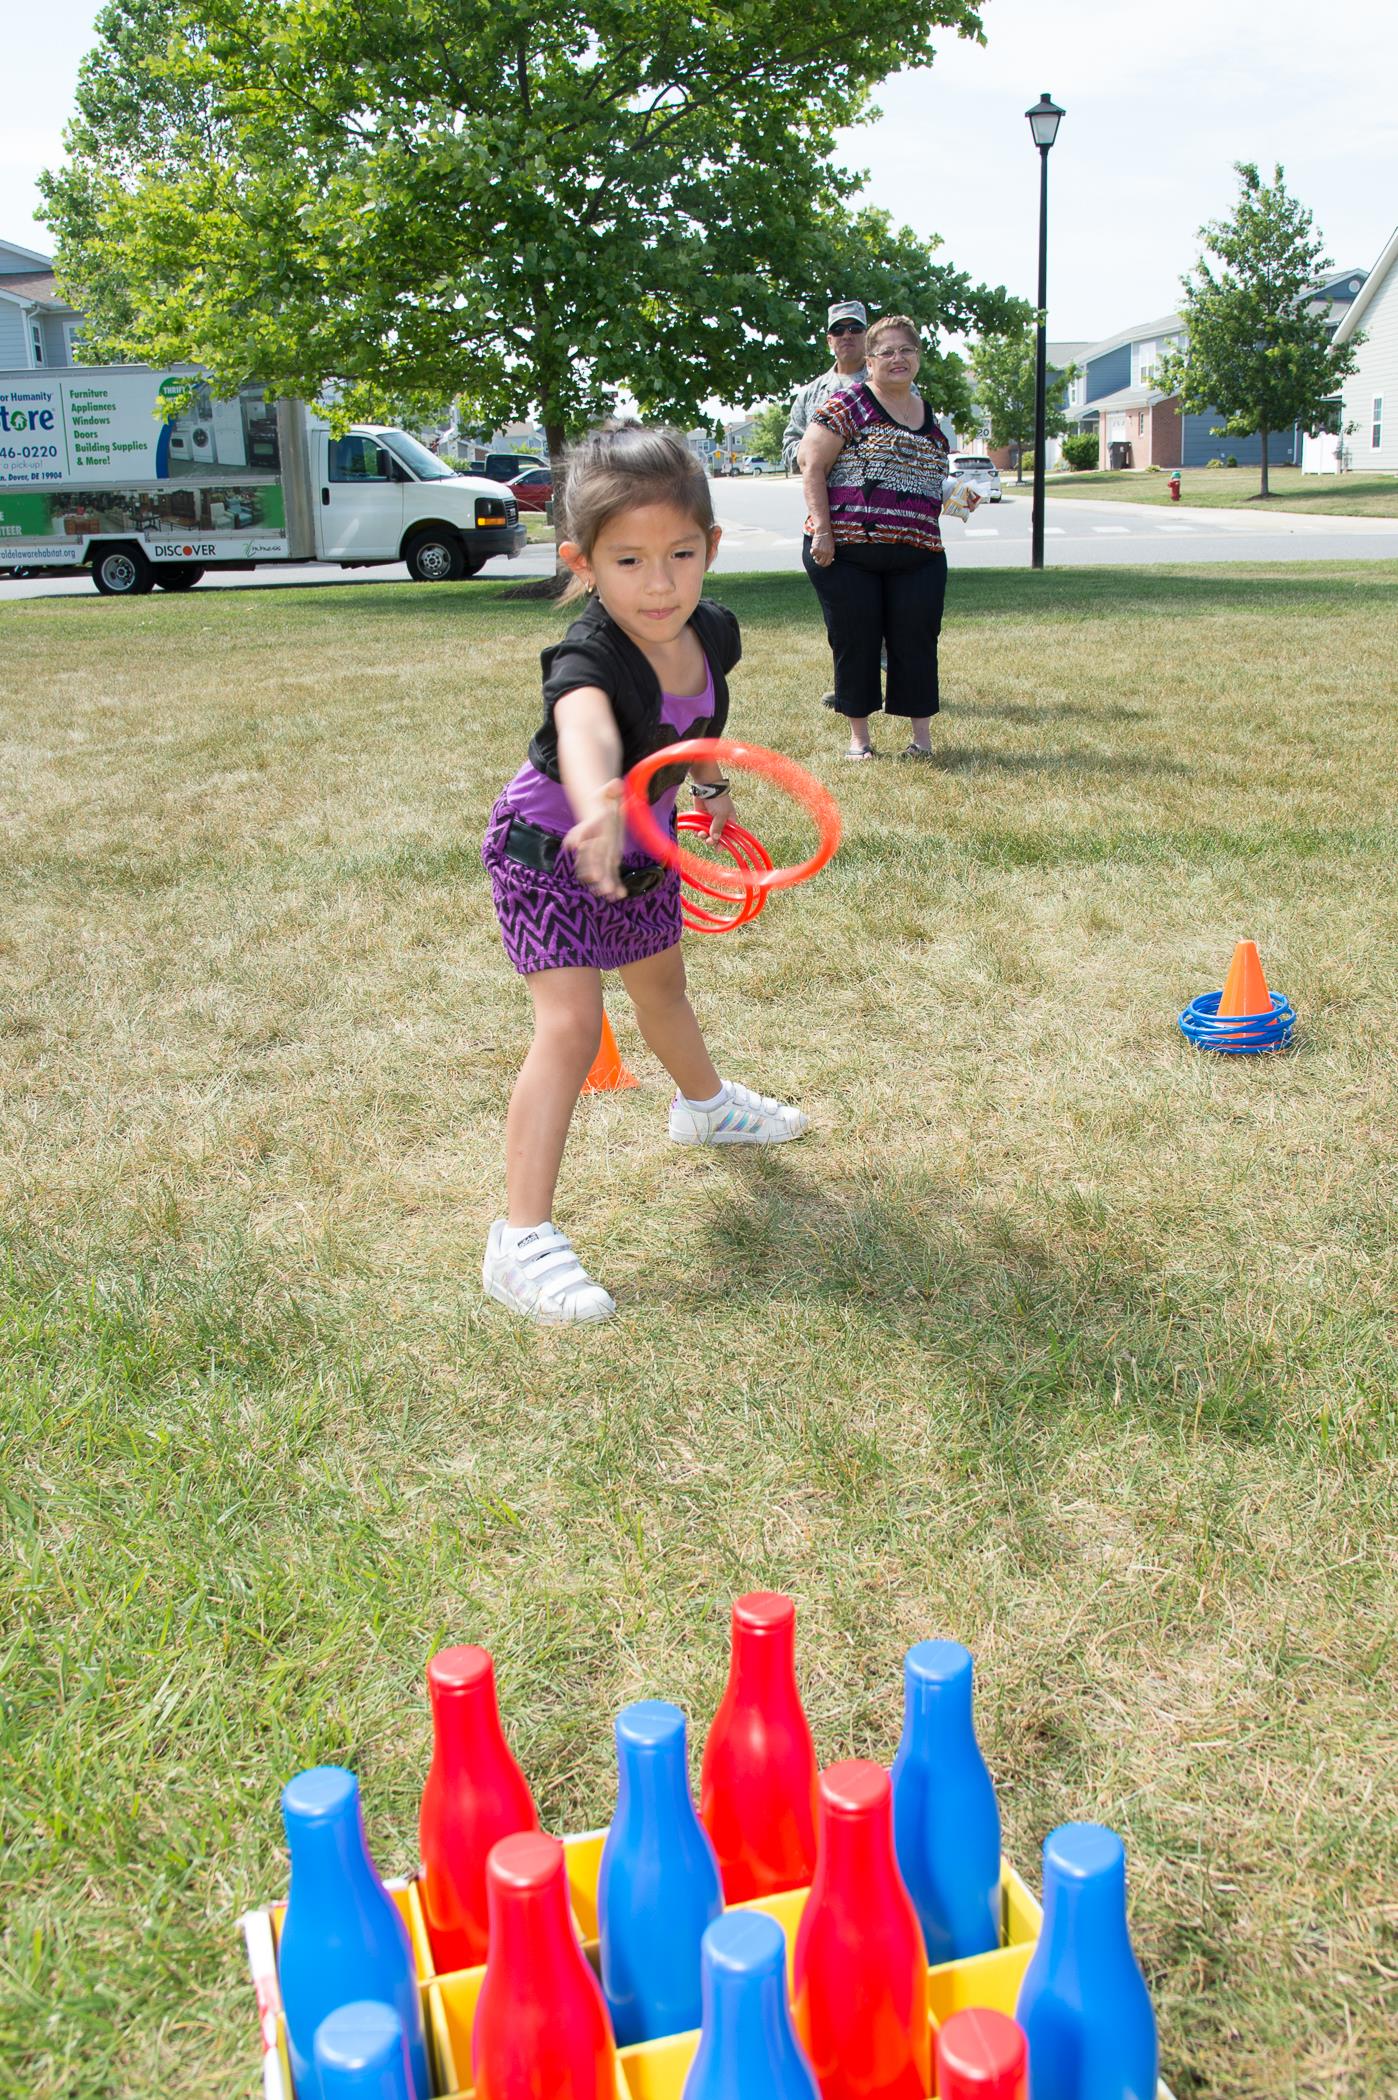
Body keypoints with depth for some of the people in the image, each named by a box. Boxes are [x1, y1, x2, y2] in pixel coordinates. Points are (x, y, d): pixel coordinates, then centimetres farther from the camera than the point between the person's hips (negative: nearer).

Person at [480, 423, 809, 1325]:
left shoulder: (712, 632, -15)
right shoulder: (588, 660, -37)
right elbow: (586, 729, -62)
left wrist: (710, 786, 19)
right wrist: (597, 806, -82)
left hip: (644, 846, 7)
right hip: (553, 848, -7)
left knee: (662, 983, 29)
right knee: (570, 1028, -20)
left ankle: (706, 1103, 59)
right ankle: (523, 1240, -17)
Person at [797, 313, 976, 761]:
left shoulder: (930, 416, 18)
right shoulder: (849, 405, -2)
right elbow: (812, 466, -6)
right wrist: (822, 529, -15)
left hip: (917, 554, 5)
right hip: (846, 551, -4)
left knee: (916, 641, 2)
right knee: (855, 641, 2)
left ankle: (922, 734, 14)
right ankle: (858, 736, 14)